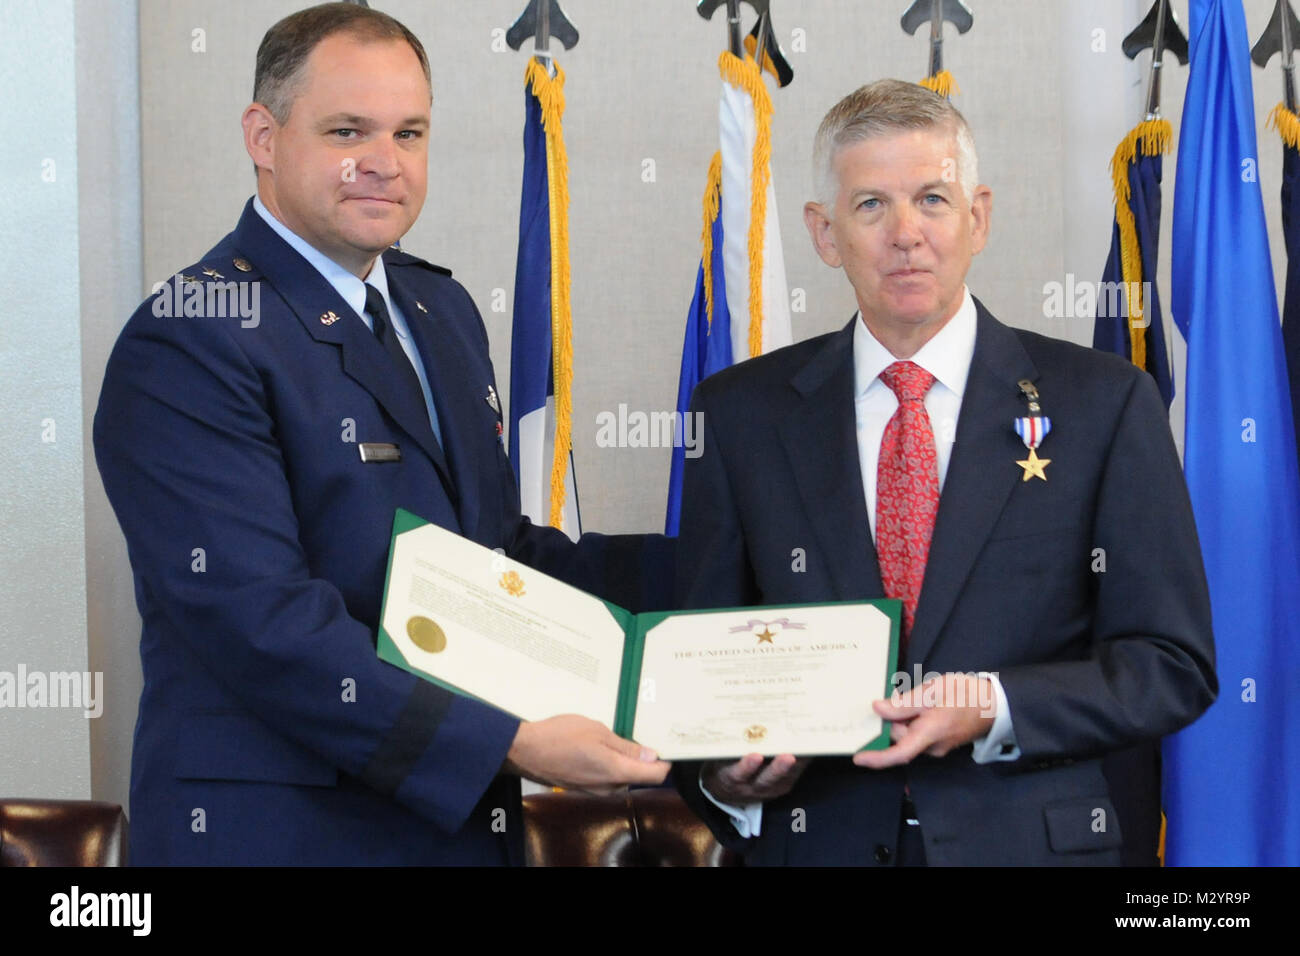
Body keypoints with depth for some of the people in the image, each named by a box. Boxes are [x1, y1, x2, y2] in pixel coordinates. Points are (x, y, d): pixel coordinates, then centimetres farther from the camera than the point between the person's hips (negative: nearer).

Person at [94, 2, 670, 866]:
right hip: (282, 827, -8)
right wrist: (508, 746, -27)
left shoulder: (443, 309, 13)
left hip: (466, 821, 8)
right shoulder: (187, 345, -15)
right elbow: (261, 622, -23)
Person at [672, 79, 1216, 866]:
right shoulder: (742, 415, 2)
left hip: (1030, 839, -1)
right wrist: (721, 775, -15)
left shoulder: (1104, 403, -3)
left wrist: (995, 710, -19)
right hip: (816, 841, 1)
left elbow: (1174, 664, -5)